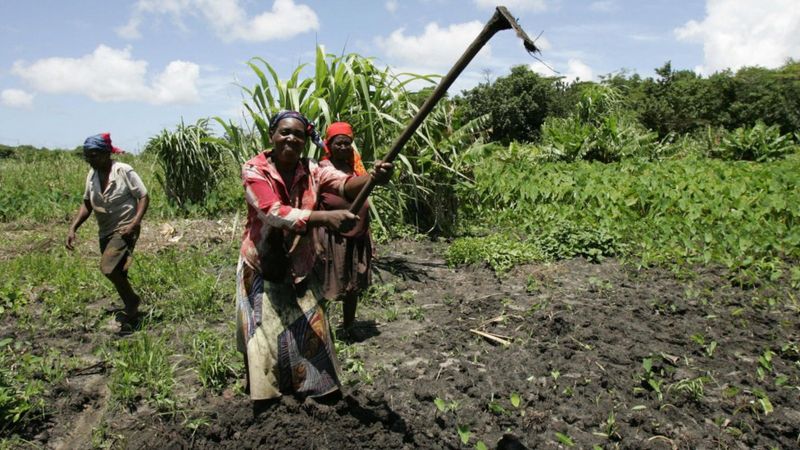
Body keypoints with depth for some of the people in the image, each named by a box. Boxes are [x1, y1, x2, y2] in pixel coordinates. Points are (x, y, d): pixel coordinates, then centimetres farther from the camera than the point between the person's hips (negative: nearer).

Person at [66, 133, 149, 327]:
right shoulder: (92, 174, 5)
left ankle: (132, 300, 1)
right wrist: (73, 228, -1)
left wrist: (135, 223, -24)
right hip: (105, 232, 7)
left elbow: (144, 197, -12)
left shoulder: (124, 171, -13)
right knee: (116, 273, 12)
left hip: (124, 229, -7)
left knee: (108, 267, -23)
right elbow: (87, 204, 11)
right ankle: (132, 311, 30)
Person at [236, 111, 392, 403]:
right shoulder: (254, 170, -17)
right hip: (262, 269, -2)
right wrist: (325, 218, -47)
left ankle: (321, 385, 33)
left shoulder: (311, 170, -8)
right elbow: (273, 212, -33)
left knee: (311, 328, 10)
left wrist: (373, 178, -51)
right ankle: (264, 393, 32)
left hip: (300, 268, 3)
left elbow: (343, 184, -28)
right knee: (264, 332, 9)